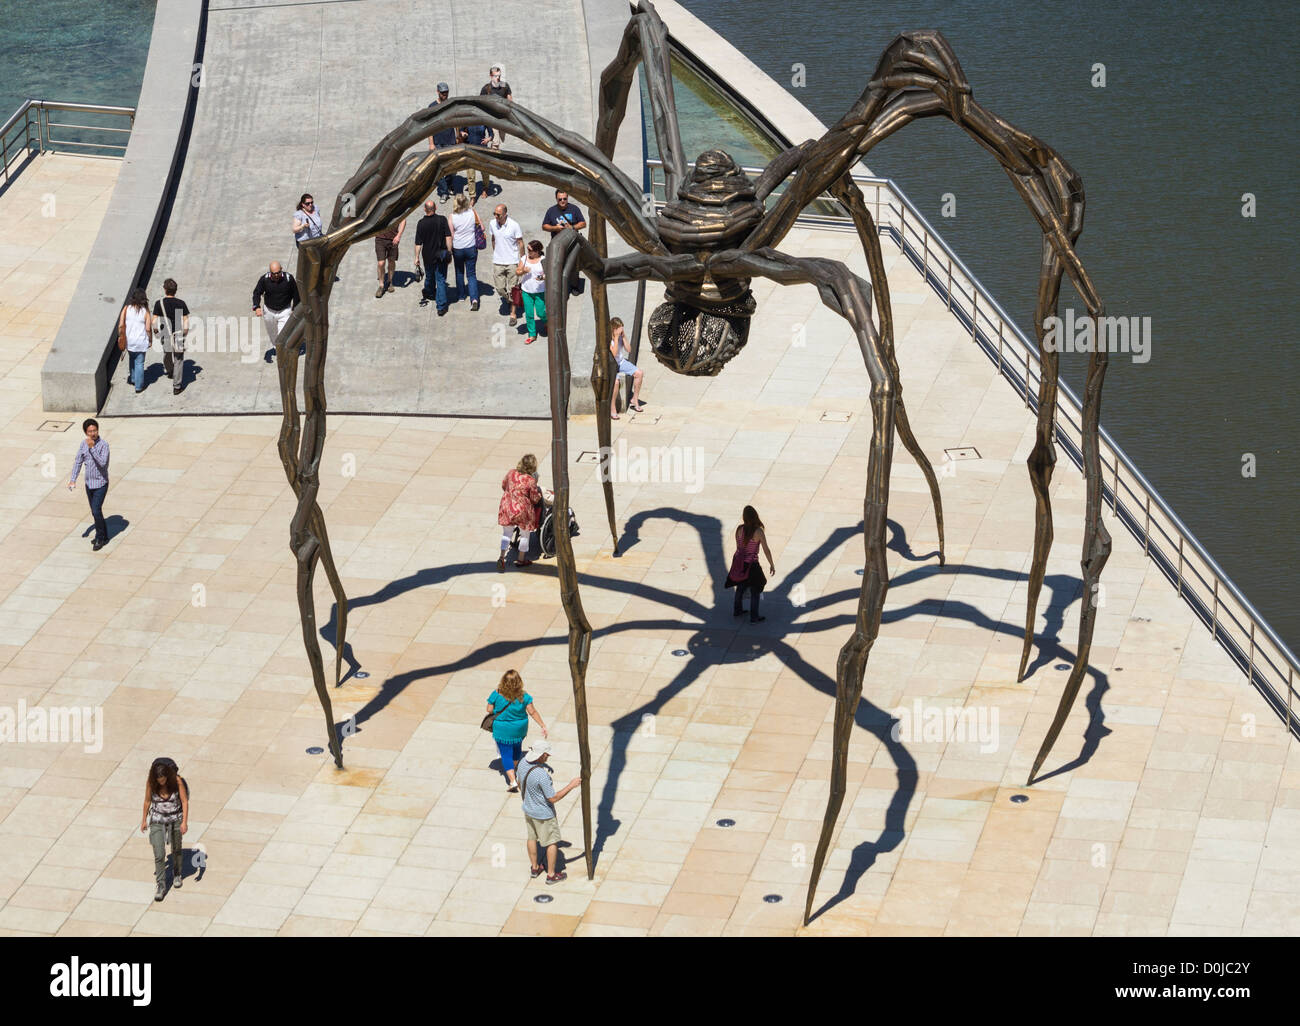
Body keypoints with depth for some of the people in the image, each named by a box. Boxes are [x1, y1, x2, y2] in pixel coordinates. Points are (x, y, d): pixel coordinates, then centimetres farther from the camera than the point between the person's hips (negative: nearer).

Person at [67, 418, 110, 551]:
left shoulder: (103, 444, -17)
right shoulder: (84, 443, 0)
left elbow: (102, 462, -28)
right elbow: (78, 461, 5)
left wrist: (92, 447, -33)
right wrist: (73, 479, -4)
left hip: (101, 483, -6)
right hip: (89, 483, 6)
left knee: (96, 511, -12)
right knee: (95, 512, 14)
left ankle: (99, 539, 2)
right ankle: (104, 537, 29)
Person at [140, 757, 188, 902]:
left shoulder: (176, 781, -21)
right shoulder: (150, 783, -17)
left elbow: (185, 801, -13)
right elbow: (147, 801, -2)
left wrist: (185, 821, -18)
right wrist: (144, 820, 7)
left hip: (175, 819, 0)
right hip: (157, 820, 0)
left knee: (176, 850, 20)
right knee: (159, 855, -6)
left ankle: (178, 874, 47)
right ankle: (161, 886, 4)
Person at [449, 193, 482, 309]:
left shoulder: (453, 217, -14)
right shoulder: (473, 213, -11)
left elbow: (451, 236, -9)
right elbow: (481, 227, -1)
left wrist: (450, 251, 4)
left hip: (457, 249, 0)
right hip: (471, 248, 1)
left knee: (459, 272, 22)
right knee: (471, 274, 6)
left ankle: (460, 296, 33)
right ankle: (474, 298, -11)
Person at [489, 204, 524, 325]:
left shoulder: (514, 225, -16)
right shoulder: (492, 223, -3)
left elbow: (520, 244, -7)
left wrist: (522, 261, -6)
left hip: (512, 262, -4)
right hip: (498, 262, 4)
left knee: (512, 289, 1)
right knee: (499, 288, 6)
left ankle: (513, 314, 13)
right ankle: (508, 300, 37)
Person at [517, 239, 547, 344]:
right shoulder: (524, 259, 2)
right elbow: (517, 272, 5)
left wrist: (543, 277, -29)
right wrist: (523, 271, -17)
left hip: (540, 292, -3)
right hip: (527, 291, 3)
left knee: (541, 313, -2)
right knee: (529, 314, 5)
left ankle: (546, 321, 33)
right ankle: (532, 335, 16)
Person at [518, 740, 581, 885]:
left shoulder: (523, 763, -12)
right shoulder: (542, 775, -37)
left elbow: (520, 784, 7)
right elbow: (553, 798, -28)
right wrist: (571, 785, -23)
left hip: (528, 809, 8)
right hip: (544, 813, -8)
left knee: (532, 838, 25)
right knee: (552, 842, 12)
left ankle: (534, 868, 43)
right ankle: (551, 875, 24)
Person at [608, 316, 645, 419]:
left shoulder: (621, 335, -1)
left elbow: (628, 350, -3)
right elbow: (613, 354, -27)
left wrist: (624, 336, -13)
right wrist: (616, 338, -28)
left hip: (621, 362, 7)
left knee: (638, 373, -7)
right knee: (615, 381, -33)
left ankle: (635, 400, 10)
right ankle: (612, 408, -19)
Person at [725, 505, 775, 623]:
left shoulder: (739, 529, -11)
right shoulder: (759, 532, -22)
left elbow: (738, 546, 2)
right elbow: (766, 550, -16)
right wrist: (772, 565, -2)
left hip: (739, 563, 5)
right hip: (751, 565, -5)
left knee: (741, 586, 27)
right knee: (755, 591, 13)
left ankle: (737, 610, 43)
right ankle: (754, 617, 22)